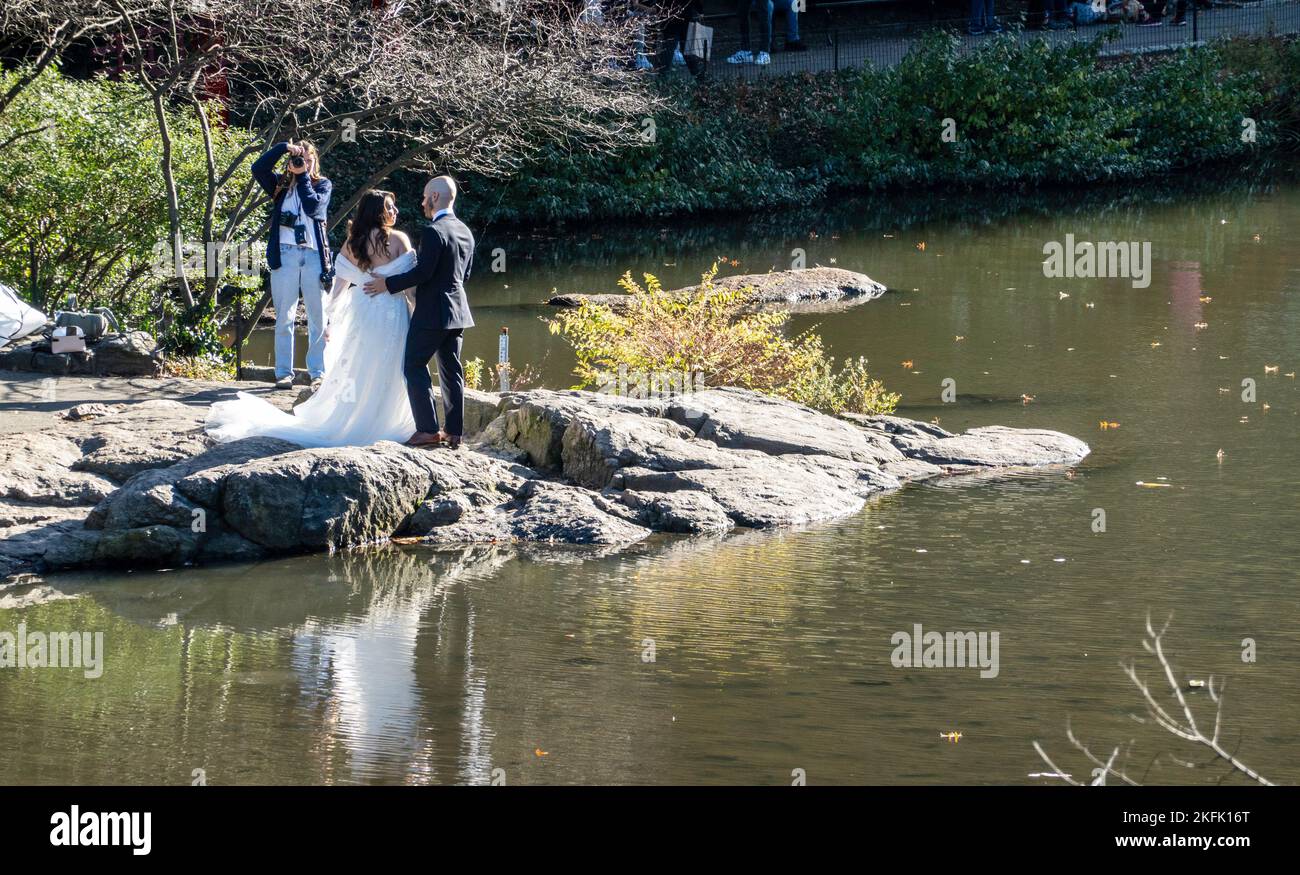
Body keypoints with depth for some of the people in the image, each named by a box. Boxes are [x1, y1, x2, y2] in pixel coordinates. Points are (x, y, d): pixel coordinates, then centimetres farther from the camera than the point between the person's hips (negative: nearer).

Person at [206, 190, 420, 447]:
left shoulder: (352, 243, 4)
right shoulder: (399, 240, -10)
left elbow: (339, 283, 6)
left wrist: (333, 318, 14)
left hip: (359, 309, 5)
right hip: (390, 312, -5)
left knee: (355, 367, 16)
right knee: (386, 373, 3)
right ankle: (383, 423, 6)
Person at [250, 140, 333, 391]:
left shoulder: (322, 184, 11)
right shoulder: (281, 184, 13)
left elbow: (313, 206, -7)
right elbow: (258, 168, -4)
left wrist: (303, 176, -1)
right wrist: (283, 147, -7)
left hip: (314, 254, 0)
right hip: (285, 254, 0)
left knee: (318, 317, 0)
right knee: (284, 317, 0)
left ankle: (318, 373, 4)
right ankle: (283, 373, 2)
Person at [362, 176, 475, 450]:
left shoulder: (434, 232, -17)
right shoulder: (465, 232, 10)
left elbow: (423, 272, -21)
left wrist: (388, 284, -12)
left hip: (432, 312, -8)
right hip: (458, 311, 8)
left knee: (414, 366, 0)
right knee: (451, 370, 11)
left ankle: (428, 429, -5)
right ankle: (454, 432, 10)